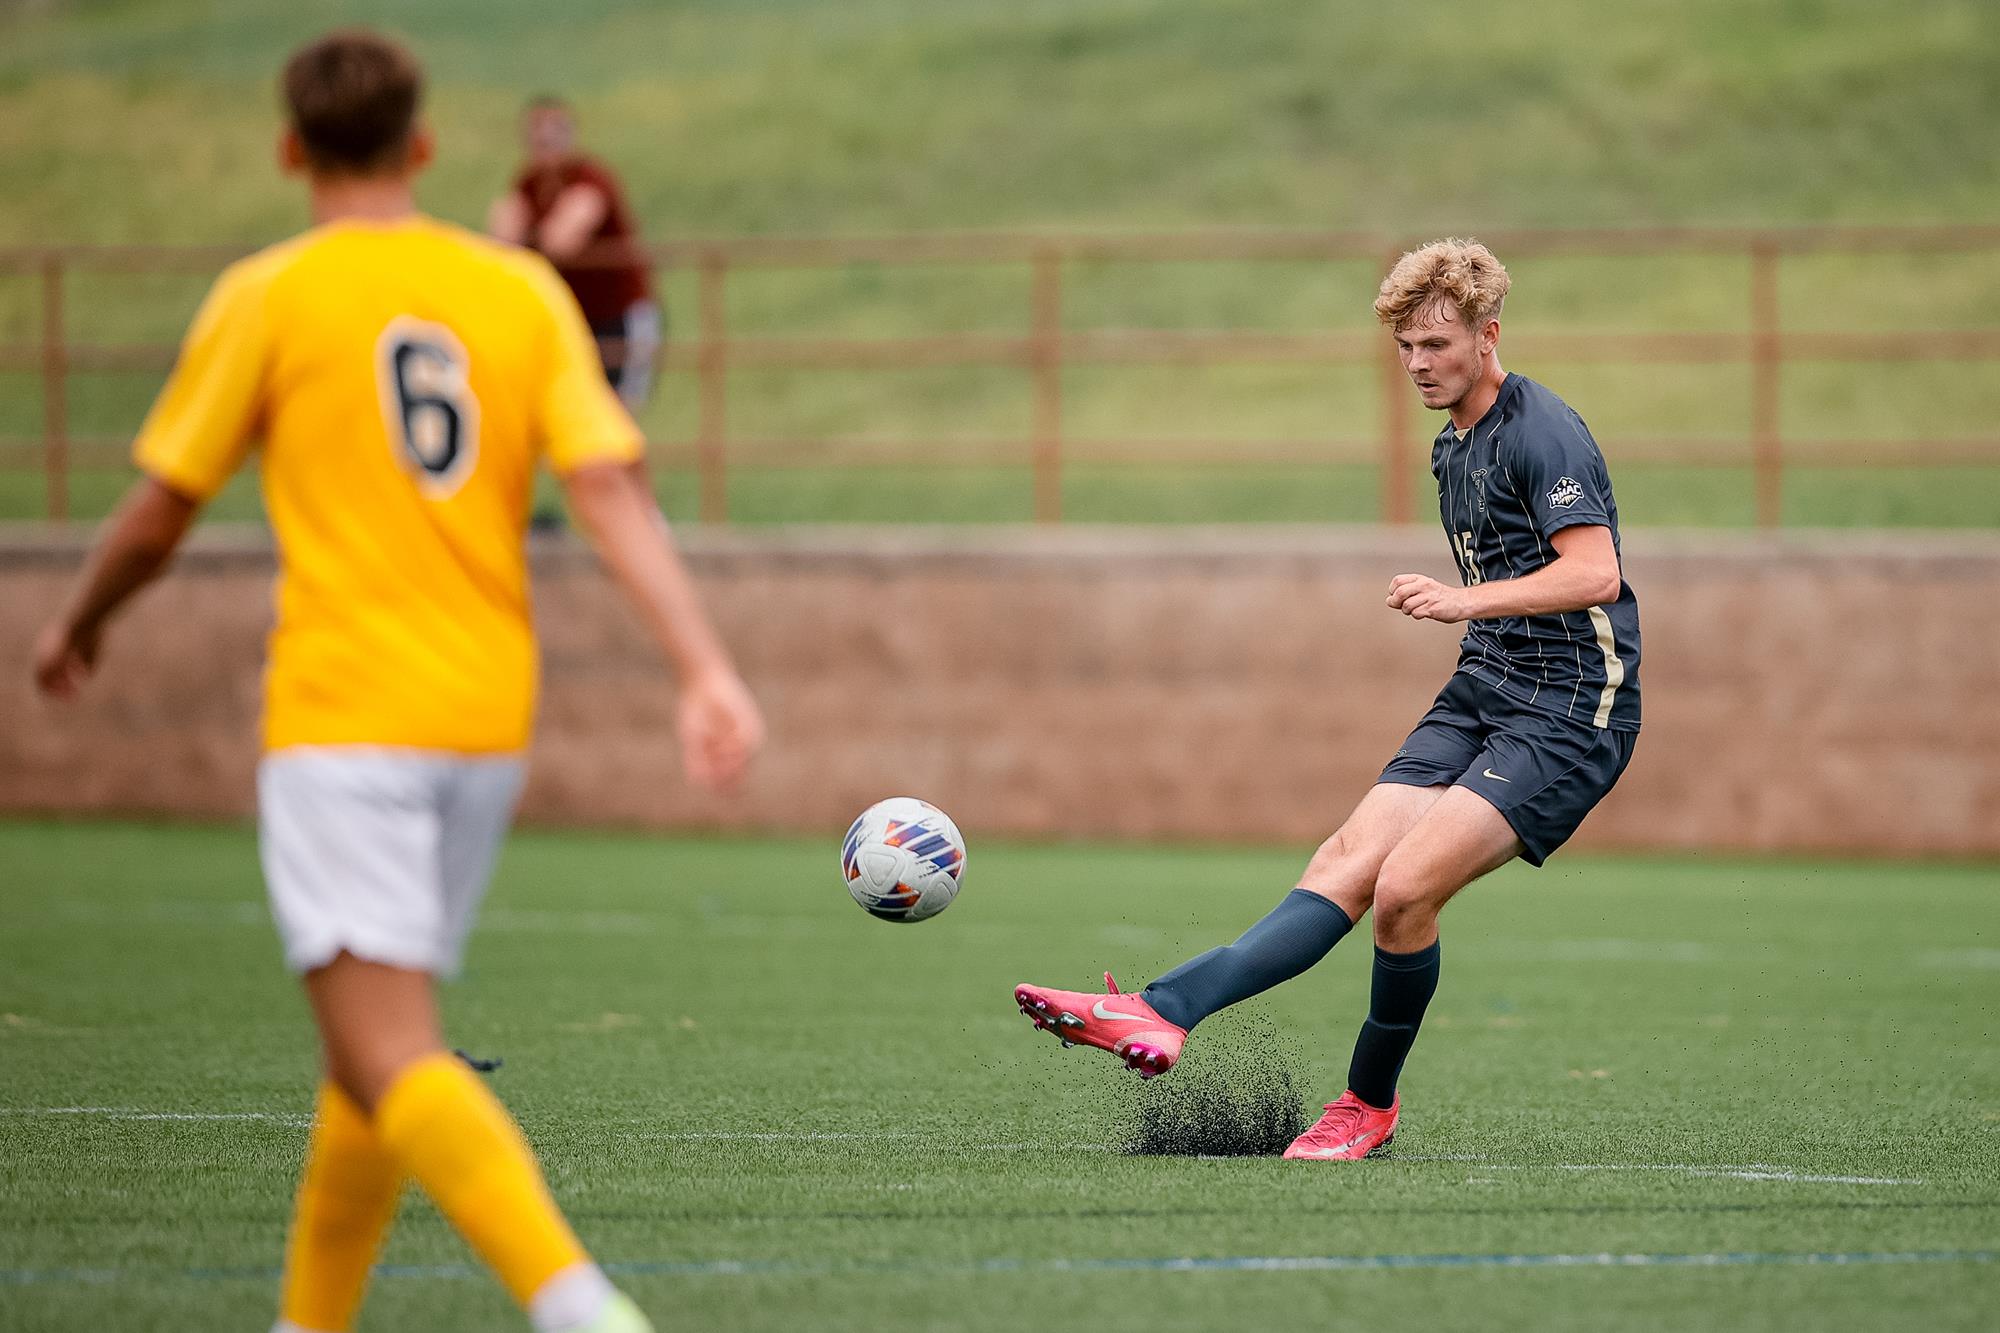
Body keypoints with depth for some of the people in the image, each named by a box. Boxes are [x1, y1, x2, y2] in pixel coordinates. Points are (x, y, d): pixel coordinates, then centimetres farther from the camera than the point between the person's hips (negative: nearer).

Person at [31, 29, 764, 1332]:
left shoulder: (269, 296, -3)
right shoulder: (522, 290, 7)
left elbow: (157, 517, 2)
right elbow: (614, 493, -5)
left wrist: (79, 627, 21)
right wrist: (708, 670, -10)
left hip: (342, 722, -5)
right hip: (487, 722, 5)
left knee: (389, 1057, -14)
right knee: (380, 1040, 20)